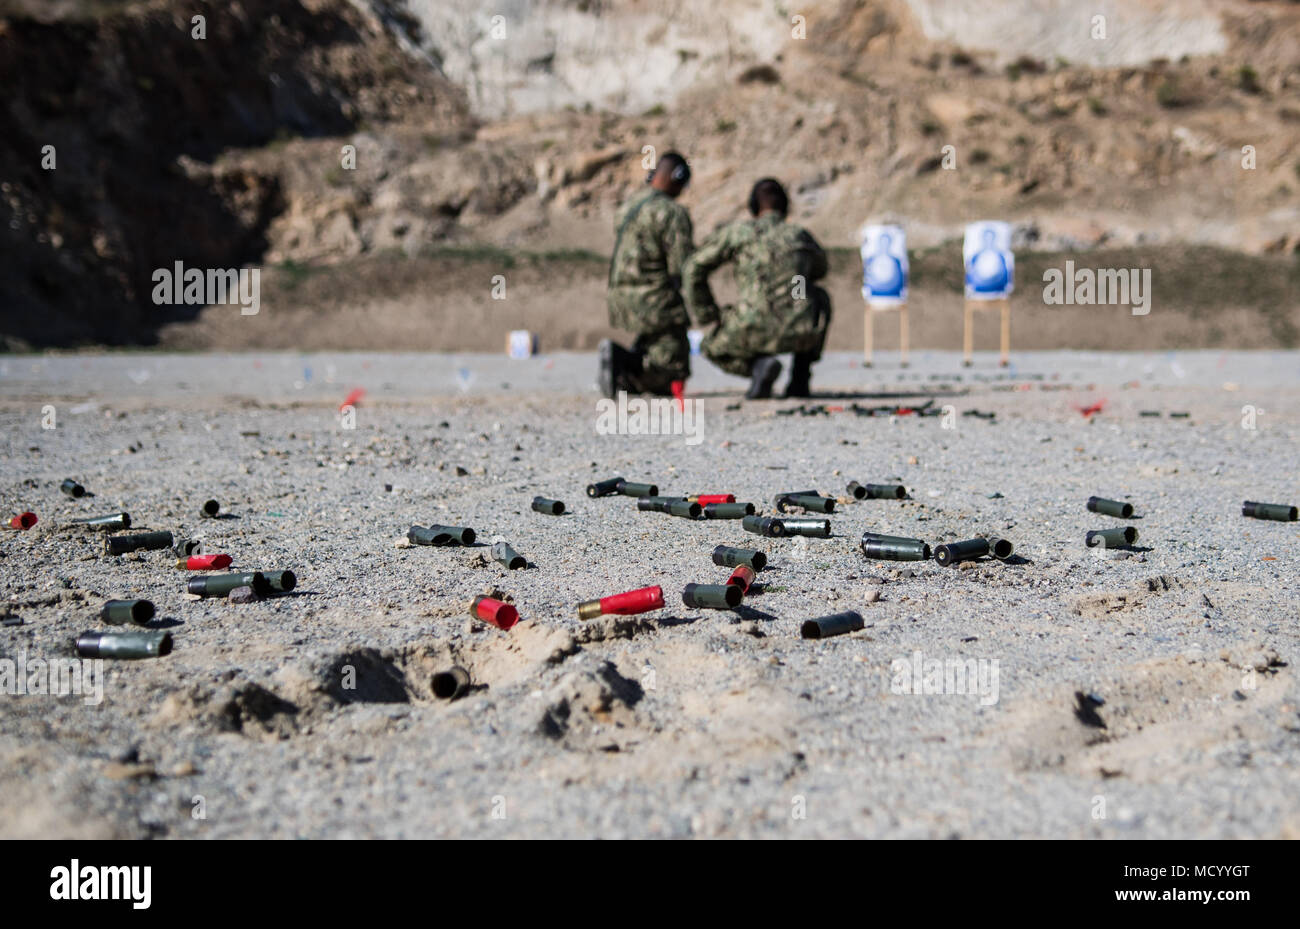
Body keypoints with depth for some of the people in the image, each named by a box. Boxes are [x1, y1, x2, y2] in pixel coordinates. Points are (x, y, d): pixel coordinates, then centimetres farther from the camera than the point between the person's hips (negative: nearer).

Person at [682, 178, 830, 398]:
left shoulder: (738, 230, 10)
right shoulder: (803, 236, 18)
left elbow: (694, 269, 9)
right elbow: (819, 270, 41)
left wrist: (705, 315, 16)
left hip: (756, 331, -2)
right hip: (802, 334, 2)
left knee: (713, 348, 31)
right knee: (820, 298, 38)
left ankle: (759, 365, -3)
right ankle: (800, 380, 22)